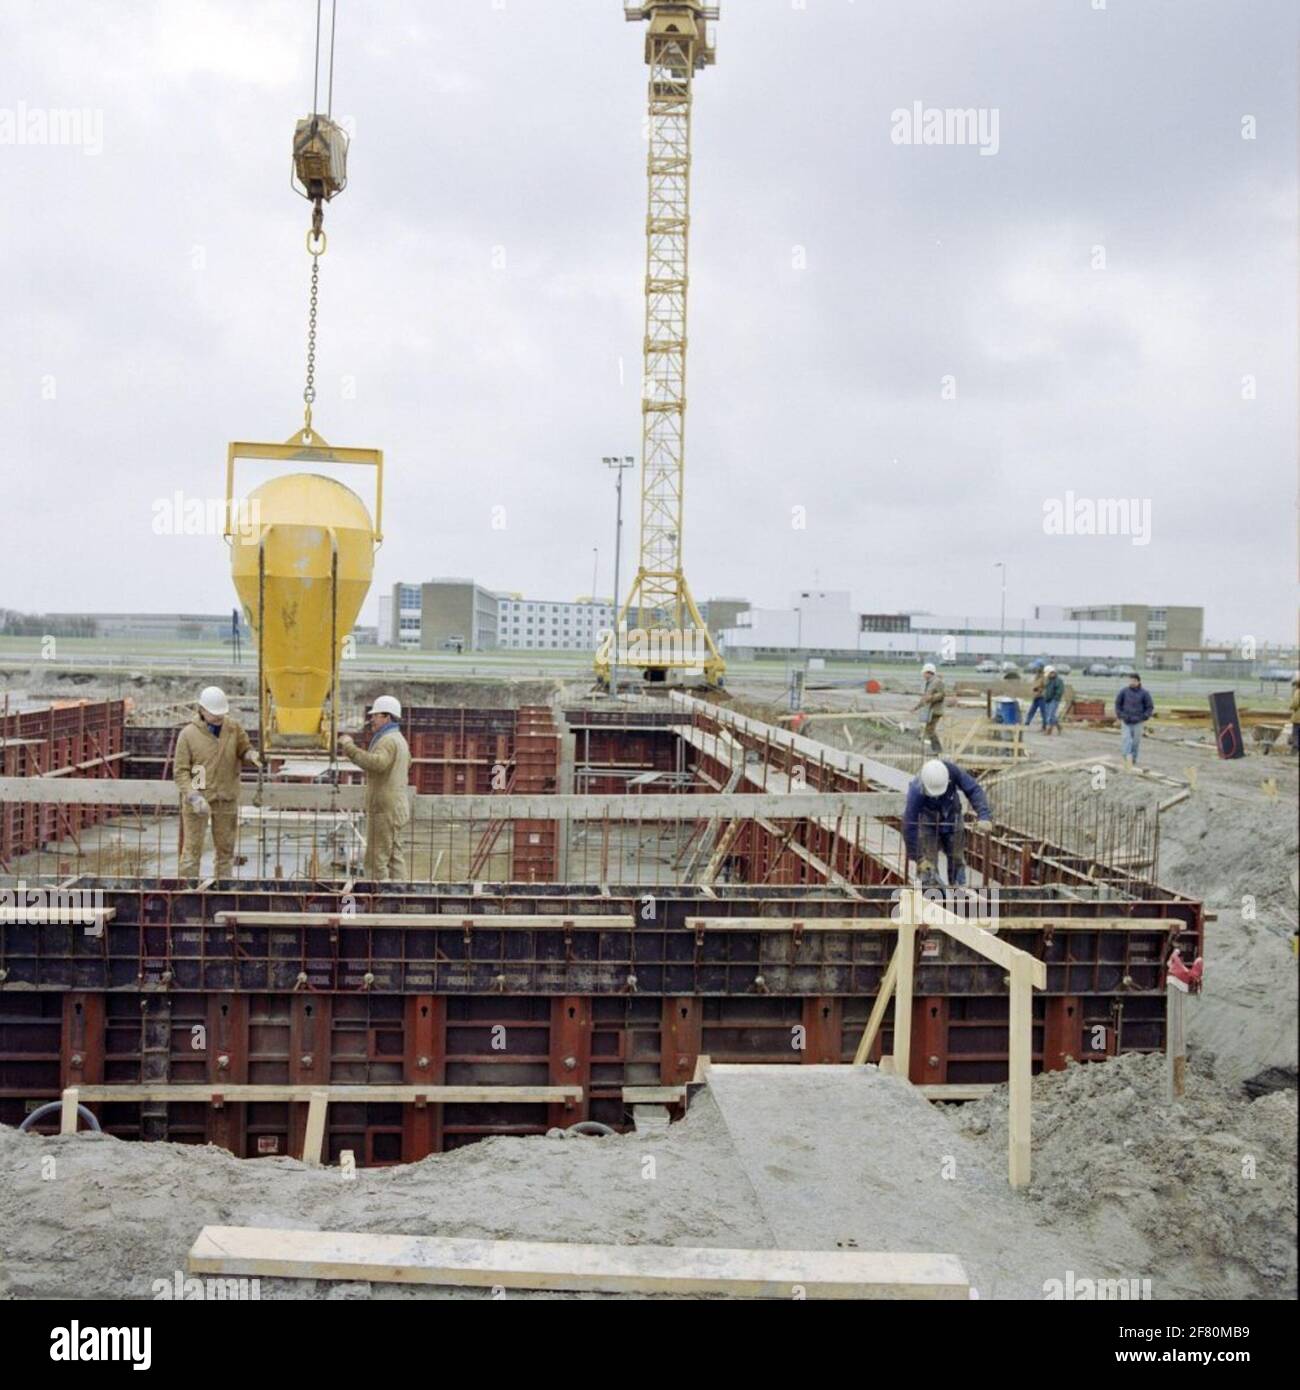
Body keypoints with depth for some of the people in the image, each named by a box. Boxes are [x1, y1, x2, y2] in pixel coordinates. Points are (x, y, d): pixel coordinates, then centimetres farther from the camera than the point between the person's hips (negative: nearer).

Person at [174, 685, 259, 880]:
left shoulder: (234, 728, -1)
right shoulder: (188, 734, -9)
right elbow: (180, 772, -9)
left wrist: (251, 755, -18)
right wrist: (194, 796, -22)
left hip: (227, 800, 3)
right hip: (198, 801, -3)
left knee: (225, 849, 12)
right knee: (192, 849, 1)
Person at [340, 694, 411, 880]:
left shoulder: (388, 740, -16)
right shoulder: (398, 738, 18)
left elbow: (377, 763, -35)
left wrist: (350, 747, -32)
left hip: (384, 809, -11)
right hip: (394, 807, 11)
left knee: (377, 859, -8)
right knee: (394, 856, 12)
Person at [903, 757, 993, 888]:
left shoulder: (953, 771, -34)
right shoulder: (916, 791, -38)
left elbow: (974, 790, -24)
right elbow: (910, 824, -32)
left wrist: (984, 816, -38)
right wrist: (917, 857, -27)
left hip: (951, 820, 3)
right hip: (927, 823, -3)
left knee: (956, 859, 13)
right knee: (928, 864, -9)